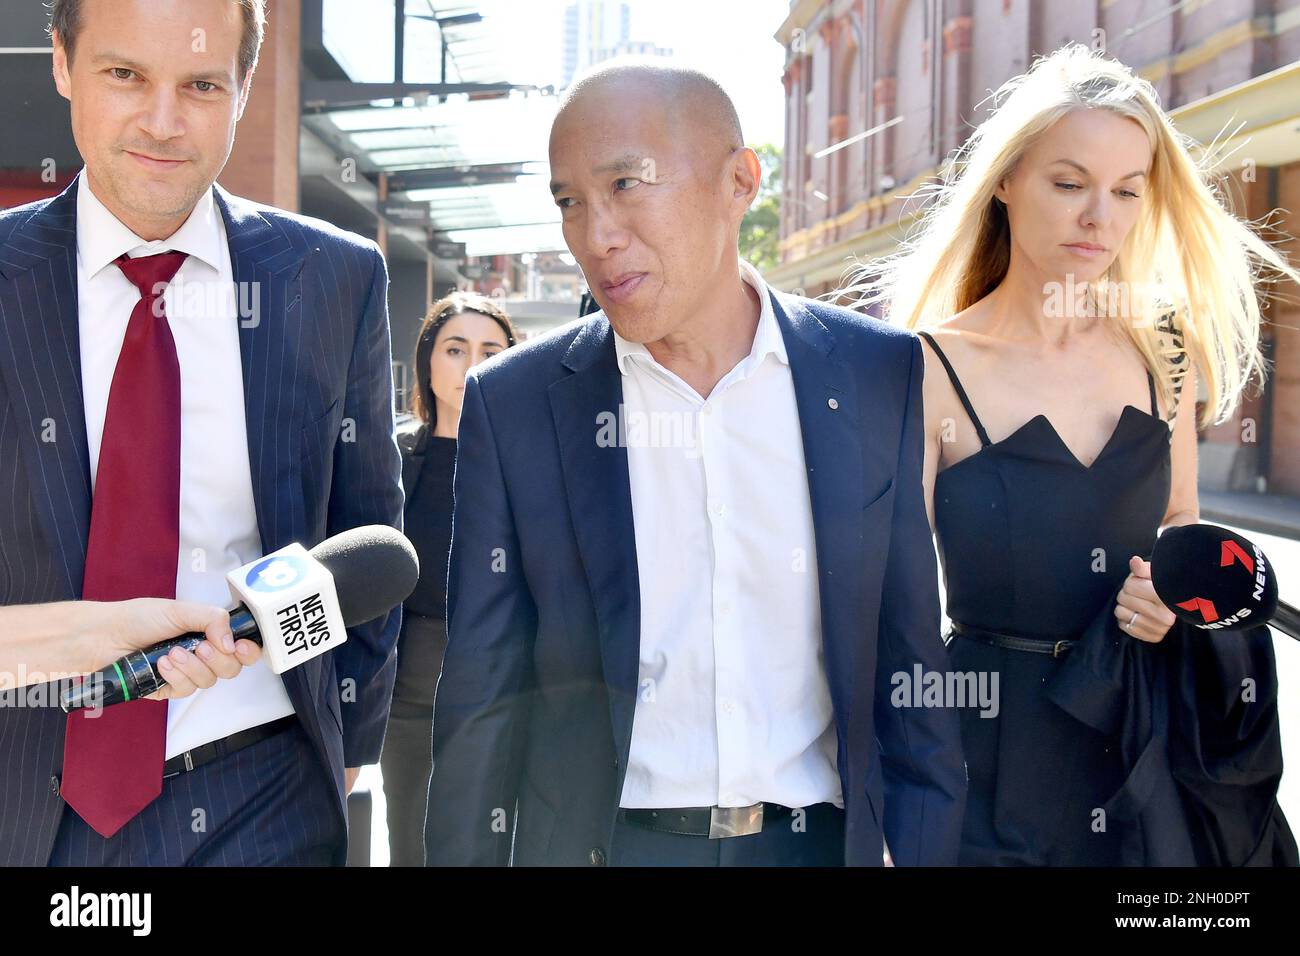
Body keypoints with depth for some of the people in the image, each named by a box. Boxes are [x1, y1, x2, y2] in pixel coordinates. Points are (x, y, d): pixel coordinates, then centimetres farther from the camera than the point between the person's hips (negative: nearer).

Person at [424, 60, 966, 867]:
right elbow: (484, 694, -3)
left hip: (819, 838, 1)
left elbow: (907, 654, 1)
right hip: (595, 840, -1)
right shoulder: (515, 403, -6)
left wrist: (926, 848, -1)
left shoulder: (877, 372, -4)